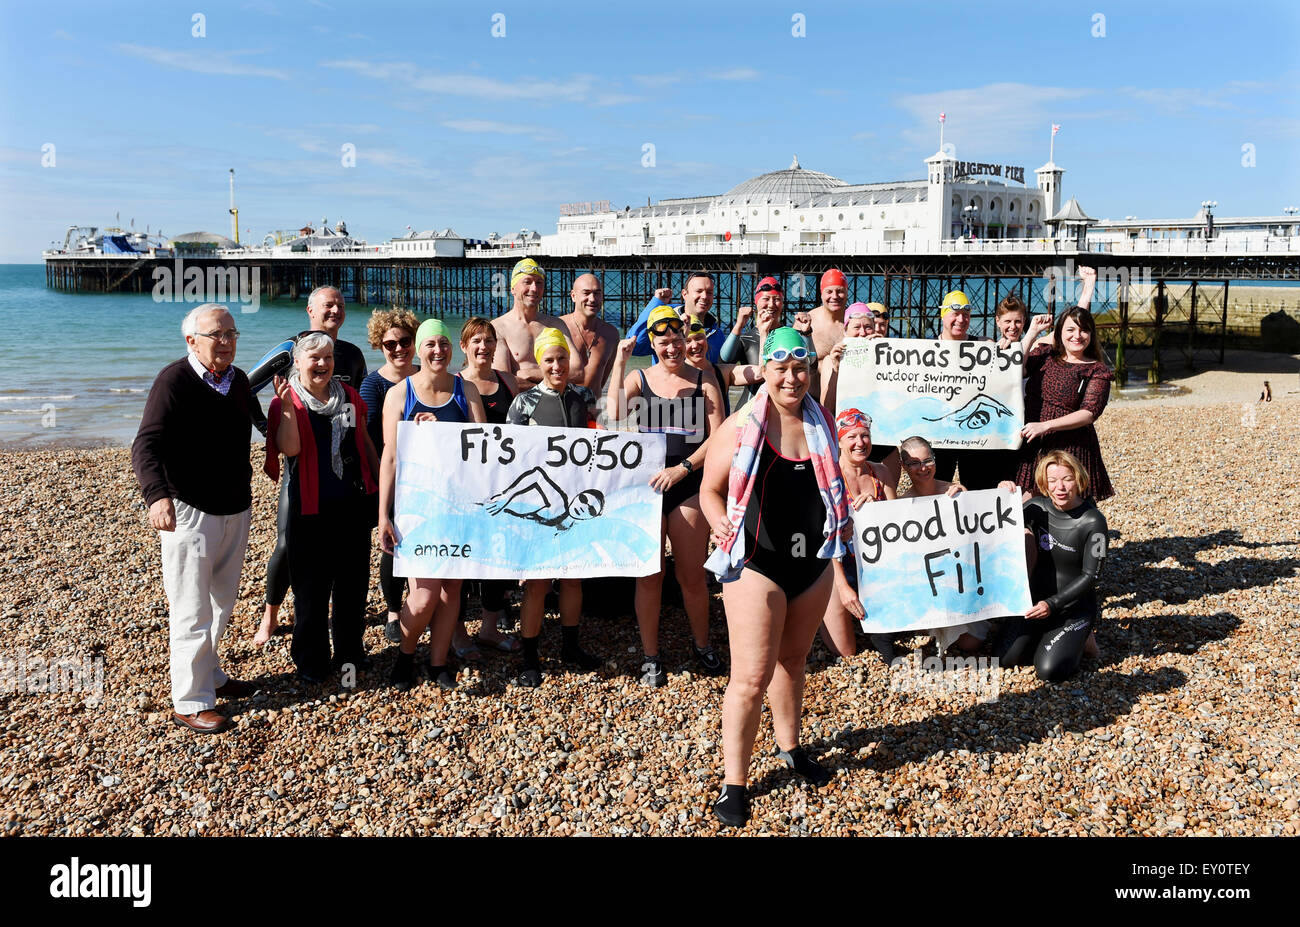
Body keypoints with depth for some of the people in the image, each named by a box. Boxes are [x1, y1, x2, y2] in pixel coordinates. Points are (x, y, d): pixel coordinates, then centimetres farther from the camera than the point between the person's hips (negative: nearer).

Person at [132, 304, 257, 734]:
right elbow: (146, 445, -24)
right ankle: (189, 703, 8)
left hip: (235, 509, 7)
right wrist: (156, 494, -41)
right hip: (189, 512, -7)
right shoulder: (174, 380, -15)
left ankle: (210, 676, 35)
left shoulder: (239, 380, 7)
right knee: (193, 611, -2)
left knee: (222, 603, 19)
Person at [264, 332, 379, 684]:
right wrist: (288, 405, -29)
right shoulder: (287, 401, -6)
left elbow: (365, 442, 17)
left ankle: (350, 652, 29)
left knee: (354, 580, 13)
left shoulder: (349, 397, 8)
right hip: (310, 508, -4)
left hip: (353, 503, 5)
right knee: (311, 587, 4)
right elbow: (290, 449, -20)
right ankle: (311, 661, 18)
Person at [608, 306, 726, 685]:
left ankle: (701, 644, 28)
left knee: (692, 575, 5)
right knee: (649, 575, 4)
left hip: (689, 487, 0)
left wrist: (683, 468, -12)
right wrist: (619, 361, -12)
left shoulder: (704, 382, 5)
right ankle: (650, 656, 17)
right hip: (645, 485, 0)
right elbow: (613, 413, -13)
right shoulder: (639, 378, 5)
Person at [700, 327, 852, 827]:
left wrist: (841, 520, 4)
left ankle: (790, 746, 42)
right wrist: (721, 525, -19)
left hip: (813, 564, 5)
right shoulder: (740, 426, -8)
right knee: (752, 676, -7)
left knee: (793, 660, 21)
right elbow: (710, 490, -2)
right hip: (756, 565, -5)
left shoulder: (821, 425, 6)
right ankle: (734, 782, 6)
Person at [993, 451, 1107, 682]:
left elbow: (1090, 576, -14)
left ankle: (1078, 638, 11)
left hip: (1074, 605, -4)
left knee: (1050, 670, -20)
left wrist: (1052, 604, -22)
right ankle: (1043, 636, 18)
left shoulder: (1092, 522, -17)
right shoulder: (1037, 507, -5)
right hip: (1036, 599, 4)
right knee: (1004, 658, -9)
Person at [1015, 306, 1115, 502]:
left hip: (1070, 449, -3)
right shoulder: (1045, 355, 11)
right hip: (1032, 445, 3)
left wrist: (1045, 425, -20)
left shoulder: (1097, 370, 0)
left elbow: (1089, 413, -11)